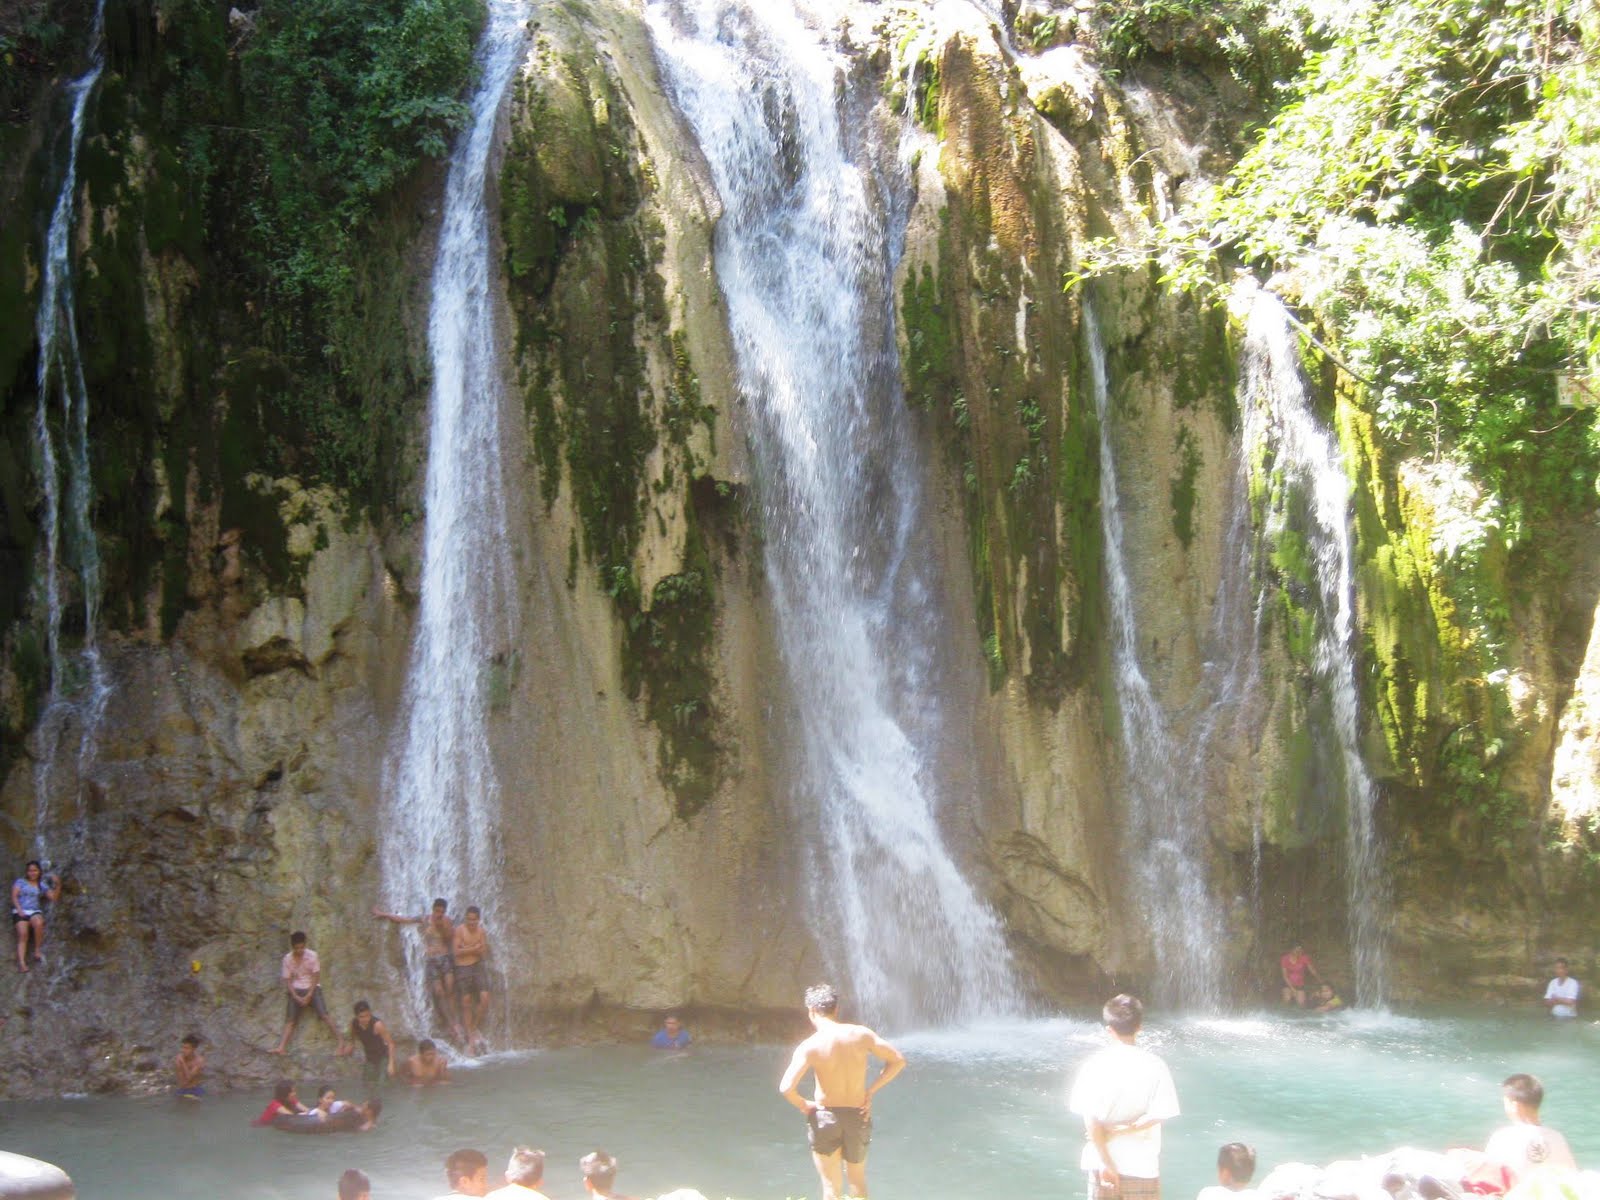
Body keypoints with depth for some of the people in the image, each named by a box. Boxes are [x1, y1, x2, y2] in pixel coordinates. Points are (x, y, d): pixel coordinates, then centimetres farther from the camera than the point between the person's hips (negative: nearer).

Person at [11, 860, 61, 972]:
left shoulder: (42, 885, 18)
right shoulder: (20, 882, 13)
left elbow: (54, 898, 10)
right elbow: (14, 896, 2)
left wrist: (58, 885, -3)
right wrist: (19, 910, -13)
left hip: (35, 912, 1)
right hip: (20, 912, -1)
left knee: (38, 923, -36)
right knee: (22, 934, -26)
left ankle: (38, 951, -23)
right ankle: (21, 963, -38)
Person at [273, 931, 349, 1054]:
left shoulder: (312, 955, -7)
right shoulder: (287, 959, -2)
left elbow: (316, 977, -6)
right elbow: (287, 980, 0)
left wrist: (308, 996, -14)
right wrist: (296, 997, -13)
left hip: (312, 988, -2)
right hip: (296, 990, 2)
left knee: (324, 1015, -17)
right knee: (290, 1020, -10)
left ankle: (341, 1043, -23)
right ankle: (281, 1047, -19)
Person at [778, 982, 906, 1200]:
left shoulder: (809, 1046, -15)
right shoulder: (861, 1034, -6)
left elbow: (786, 1088, -24)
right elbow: (898, 1061, 0)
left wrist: (803, 1105, -4)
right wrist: (871, 1091, 4)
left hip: (825, 1117, -3)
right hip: (858, 1117, 3)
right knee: (858, 1180, 23)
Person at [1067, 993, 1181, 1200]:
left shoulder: (1096, 1064, -9)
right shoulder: (1154, 1066, -9)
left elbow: (1090, 1119, -12)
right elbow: (1157, 1115, -14)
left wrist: (1106, 1162, -9)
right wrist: (1121, 1131, -8)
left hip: (1102, 1160, 1)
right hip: (1142, 1165, 0)